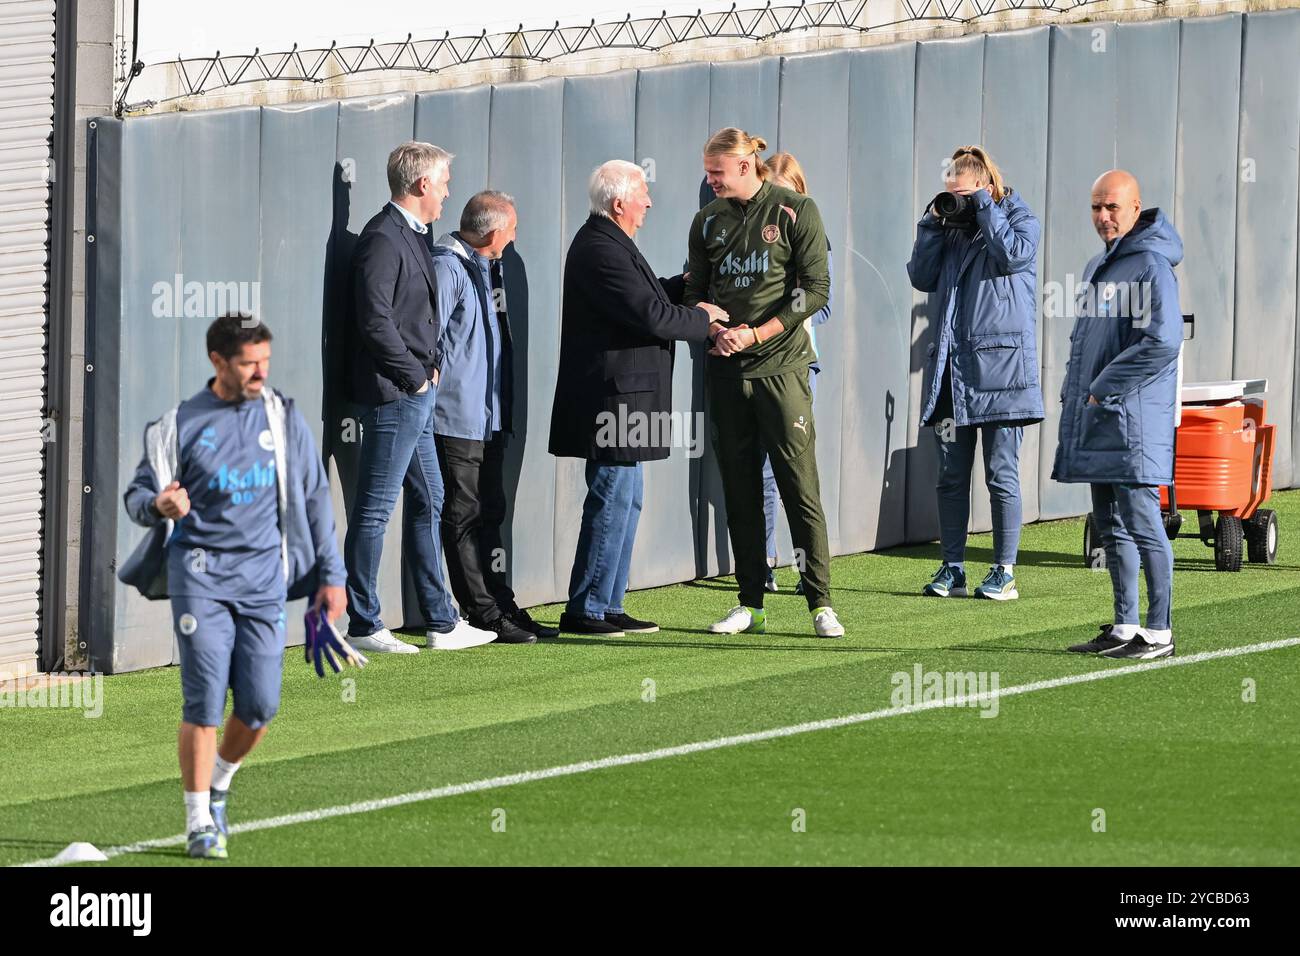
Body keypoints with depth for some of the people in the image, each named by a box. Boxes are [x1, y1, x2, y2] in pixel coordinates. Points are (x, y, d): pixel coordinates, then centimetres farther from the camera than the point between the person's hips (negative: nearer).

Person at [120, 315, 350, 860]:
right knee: (205, 702, -10)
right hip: (201, 574, -2)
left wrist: (330, 575, 9)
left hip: (264, 576, 2)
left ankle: (219, 783, 28)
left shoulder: (283, 419, 8)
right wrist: (159, 505, -21)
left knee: (259, 706, -1)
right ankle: (199, 822, -2)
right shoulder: (180, 425, 1)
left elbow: (314, 498, 13)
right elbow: (137, 494, 4)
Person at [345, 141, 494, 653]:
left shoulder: (412, 236, 15)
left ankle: (441, 623, 20)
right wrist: (415, 376, -14)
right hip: (393, 395, -11)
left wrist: (430, 366, 9)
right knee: (374, 512, -4)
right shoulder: (383, 238, -15)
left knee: (428, 503, 14)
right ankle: (363, 626, 0)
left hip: (417, 397, 11)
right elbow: (375, 321, -21)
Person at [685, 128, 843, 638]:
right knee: (740, 490, 5)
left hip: (781, 366, -4)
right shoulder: (709, 220, 11)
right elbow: (695, 290, 15)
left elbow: (815, 290, -6)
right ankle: (751, 604, 10)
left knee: (800, 486, -6)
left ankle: (820, 604, -3)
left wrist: (755, 333, -13)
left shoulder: (796, 211, -3)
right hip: (725, 370, 4)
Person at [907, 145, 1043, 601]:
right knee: (951, 474, 5)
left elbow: (1014, 253, -17)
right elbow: (922, 277, 8)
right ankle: (952, 569, 10)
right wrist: (933, 224, 1)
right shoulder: (950, 228, 15)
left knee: (1001, 473, -2)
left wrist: (983, 205, -10)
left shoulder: (1021, 221, 3)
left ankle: (1004, 572, 2)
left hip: (999, 364, -5)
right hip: (952, 366, 5)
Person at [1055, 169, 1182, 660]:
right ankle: (1125, 627, 17)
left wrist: (1103, 390, -16)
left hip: (1134, 419, -9)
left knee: (1142, 522, -8)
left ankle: (1159, 632, -5)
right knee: (1111, 527, 12)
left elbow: (1162, 342, -21)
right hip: (1097, 423, 9)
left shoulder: (1150, 265, -11)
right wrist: (1074, 394, 11)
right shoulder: (1098, 267, 18)